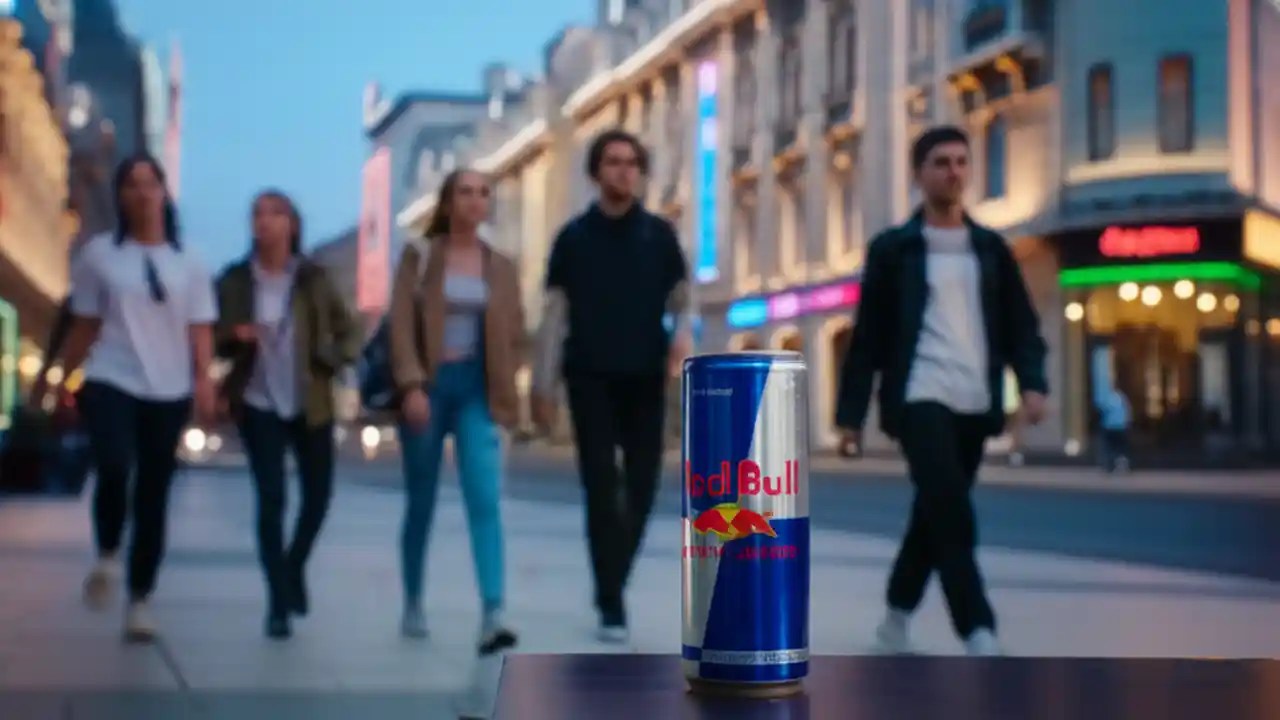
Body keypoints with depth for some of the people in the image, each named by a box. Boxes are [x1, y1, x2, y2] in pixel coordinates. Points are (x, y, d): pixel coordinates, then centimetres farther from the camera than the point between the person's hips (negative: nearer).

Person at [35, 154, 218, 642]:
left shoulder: (188, 263, 8)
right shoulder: (98, 253, 4)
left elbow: (200, 329, 4)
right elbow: (84, 326, 8)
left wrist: (204, 382, -9)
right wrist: (63, 379, 5)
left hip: (168, 391, 2)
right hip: (110, 382, -2)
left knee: (153, 498, 5)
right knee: (114, 470, -27)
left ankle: (139, 602, 15)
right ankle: (107, 558, 2)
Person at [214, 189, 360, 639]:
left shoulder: (314, 279, -1)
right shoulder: (235, 280, -1)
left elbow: (348, 332, 6)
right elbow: (215, 341, 3)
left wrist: (330, 364, -11)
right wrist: (235, 337, -18)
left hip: (310, 405, 1)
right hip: (259, 404, -1)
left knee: (318, 496, 8)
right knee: (270, 500, -7)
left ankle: (294, 567, 37)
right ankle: (279, 603, 0)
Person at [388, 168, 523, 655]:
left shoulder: (501, 267, 9)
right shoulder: (419, 256, 0)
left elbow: (514, 334, 11)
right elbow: (401, 324, -7)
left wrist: (502, 392, 2)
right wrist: (412, 385, -17)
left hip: (477, 390, 1)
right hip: (428, 386, -1)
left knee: (485, 500, -13)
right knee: (421, 503, 8)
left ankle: (492, 618, -21)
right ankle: (413, 604, 25)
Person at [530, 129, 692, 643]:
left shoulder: (659, 234, 8)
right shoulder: (573, 237, 5)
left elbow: (680, 300, 8)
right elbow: (555, 312, 4)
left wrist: (682, 336, -16)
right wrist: (544, 383, -1)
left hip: (645, 379, 2)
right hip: (590, 378, -2)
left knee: (641, 487, 3)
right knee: (601, 489, -4)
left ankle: (611, 585, 23)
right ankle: (611, 603, 0)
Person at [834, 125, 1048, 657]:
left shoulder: (991, 248, 14)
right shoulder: (893, 249, 4)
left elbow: (1020, 323, 12)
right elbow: (868, 335, 2)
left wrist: (1032, 382, -6)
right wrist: (850, 411, -2)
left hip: (976, 405, 4)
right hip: (920, 400, -4)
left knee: (934, 514, 11)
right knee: (952, 515, -18)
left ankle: (896, 617, 27)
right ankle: (980, 637, -20)